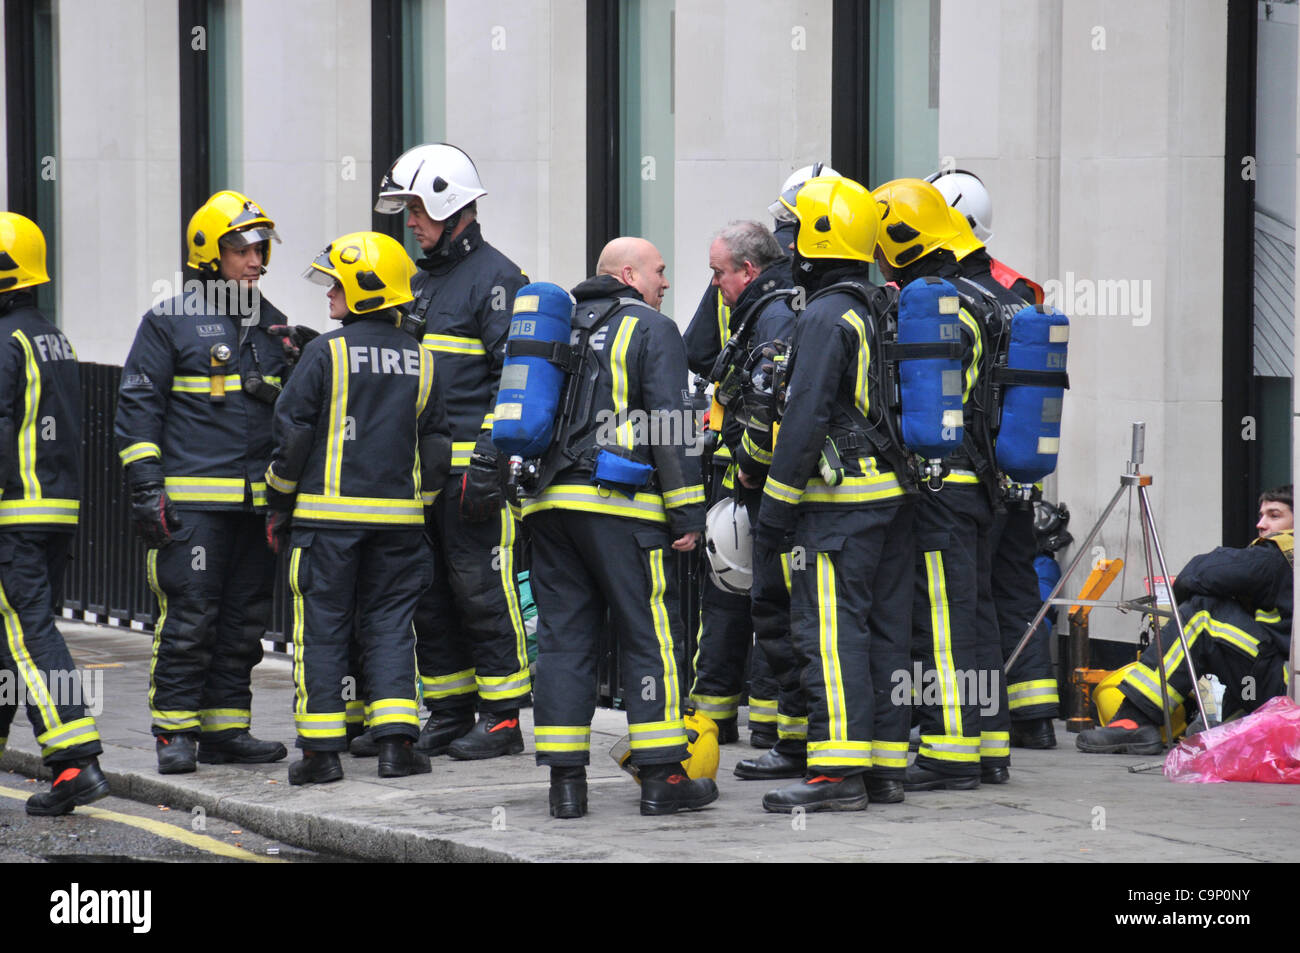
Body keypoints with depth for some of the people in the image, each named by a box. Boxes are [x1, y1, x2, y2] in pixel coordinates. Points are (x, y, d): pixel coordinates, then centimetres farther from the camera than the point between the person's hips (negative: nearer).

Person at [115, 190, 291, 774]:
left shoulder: (271, 325, 15)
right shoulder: (169, 322, -2)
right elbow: (137, 406, -3)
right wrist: (146, 486, -11)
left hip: (258, 500, 6)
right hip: (192, 500, -6)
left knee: (244, 621, 8)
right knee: (188, 617, -8)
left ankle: (225, 730, 15)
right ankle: (175, 732, -1)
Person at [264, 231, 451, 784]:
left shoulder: (326, 353, -8)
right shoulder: (420, 361, 7)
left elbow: (293, 432, -6)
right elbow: (435, 443, 11)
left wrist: (280, 504, 5)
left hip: (329, 511, -4)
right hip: (397, 514, 4)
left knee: (323, 628, 3)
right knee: (389, 624, 9)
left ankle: (322, 750, 3)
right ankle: (396, 741, 0)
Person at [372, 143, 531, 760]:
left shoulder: (495, 279, -7)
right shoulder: (421, 282, 19)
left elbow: (514, 378, -13)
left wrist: (488, 459, -19)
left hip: (472, 470, -9)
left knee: (482, 591, -6)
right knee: (429, 597, 10)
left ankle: (502, 718, 0)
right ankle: (449, 715, 17)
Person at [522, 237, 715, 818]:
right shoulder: (650, 329, -1)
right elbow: (671, 424, -7)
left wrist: (526, 481, 23)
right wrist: (687, 513, -6)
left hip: (548, 503, 6)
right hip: (618, 506, -6)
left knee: (562, 638, 6)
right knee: (650, 636, -1)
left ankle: (565, 781, 4)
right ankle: (660, 776, -2)